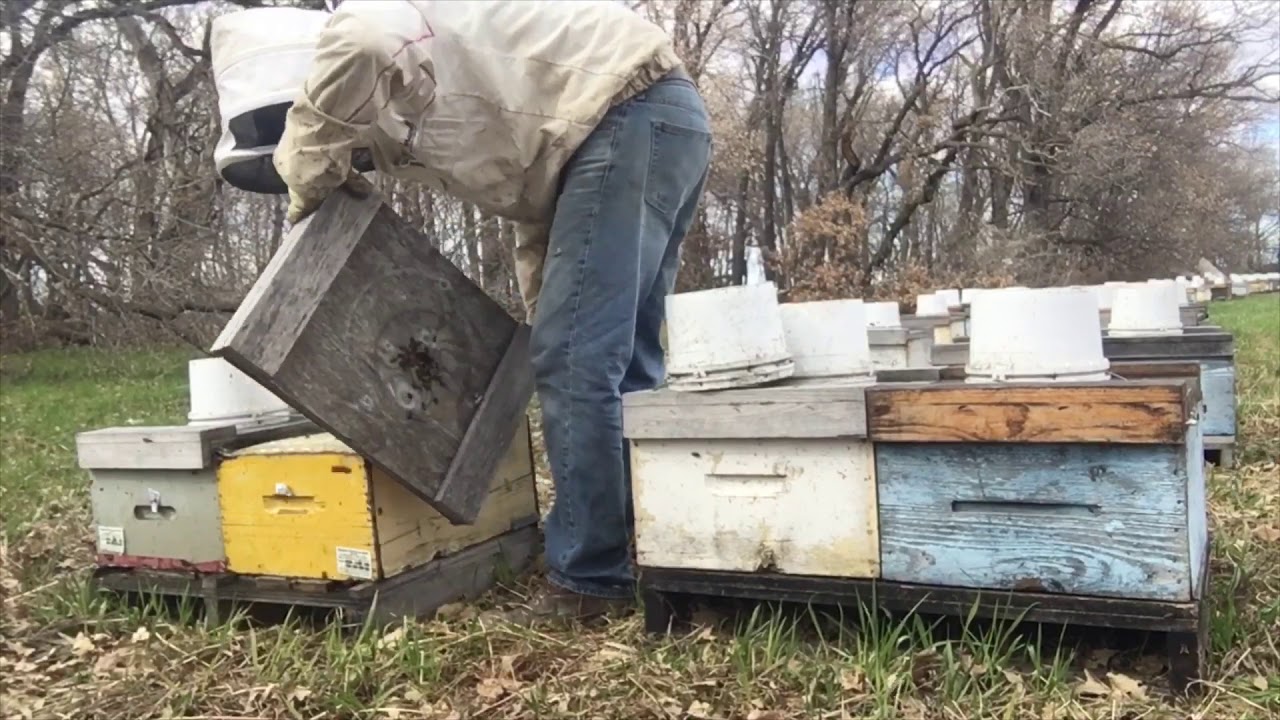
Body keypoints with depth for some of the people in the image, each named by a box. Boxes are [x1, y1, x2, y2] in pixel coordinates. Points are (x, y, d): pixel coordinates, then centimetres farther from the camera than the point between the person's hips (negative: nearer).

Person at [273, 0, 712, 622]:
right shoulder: (423, 118, 26)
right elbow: (538, 210, 29)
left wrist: (309, 184, -10)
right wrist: (543, 318, 28)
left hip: (628, 118, -11)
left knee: (575, 364, -10)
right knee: (620, 363, 12)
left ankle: (591, 579, -3)